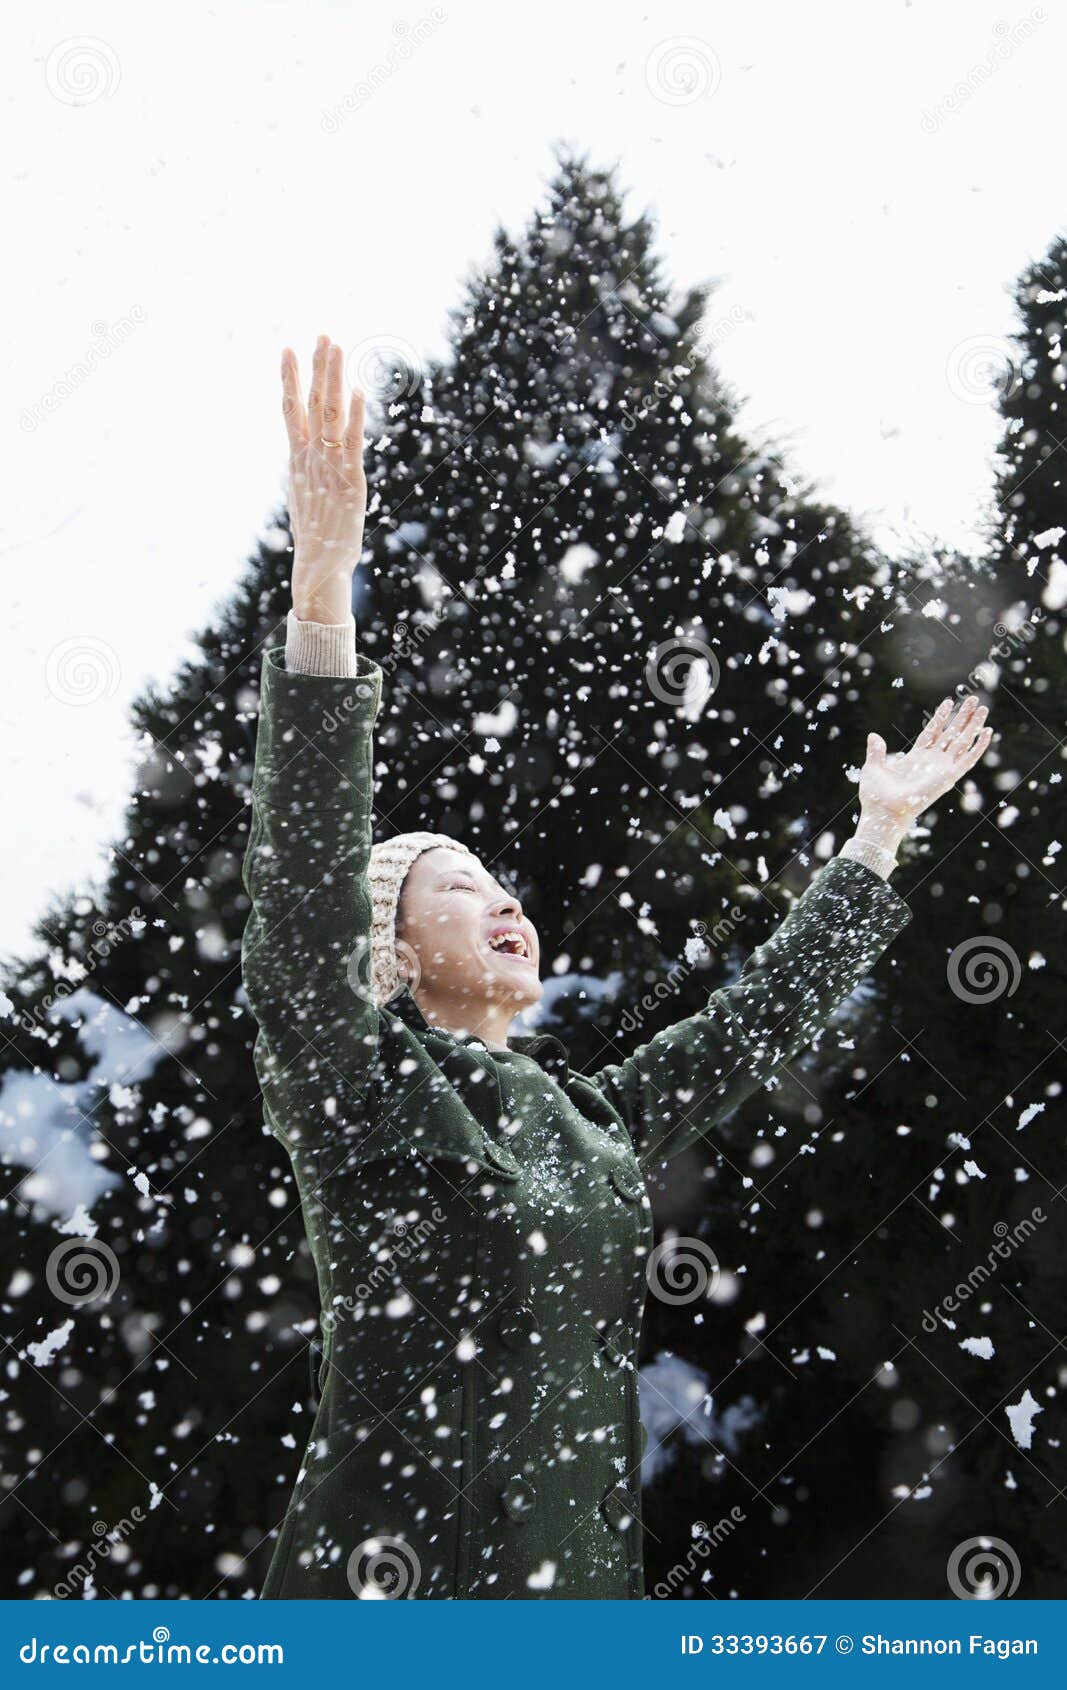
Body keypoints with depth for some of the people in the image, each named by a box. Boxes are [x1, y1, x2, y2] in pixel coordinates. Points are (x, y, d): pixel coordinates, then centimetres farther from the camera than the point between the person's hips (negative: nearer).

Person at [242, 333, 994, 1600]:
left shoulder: (587, 1111, 17)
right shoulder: (363, 1090, -1)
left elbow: (767, 1010, 25)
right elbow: (303, 883, -16)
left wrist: (880, 829, 29)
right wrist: (322, 581, -26)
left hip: (588, 1564, 6)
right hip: (409, 1570, -6)